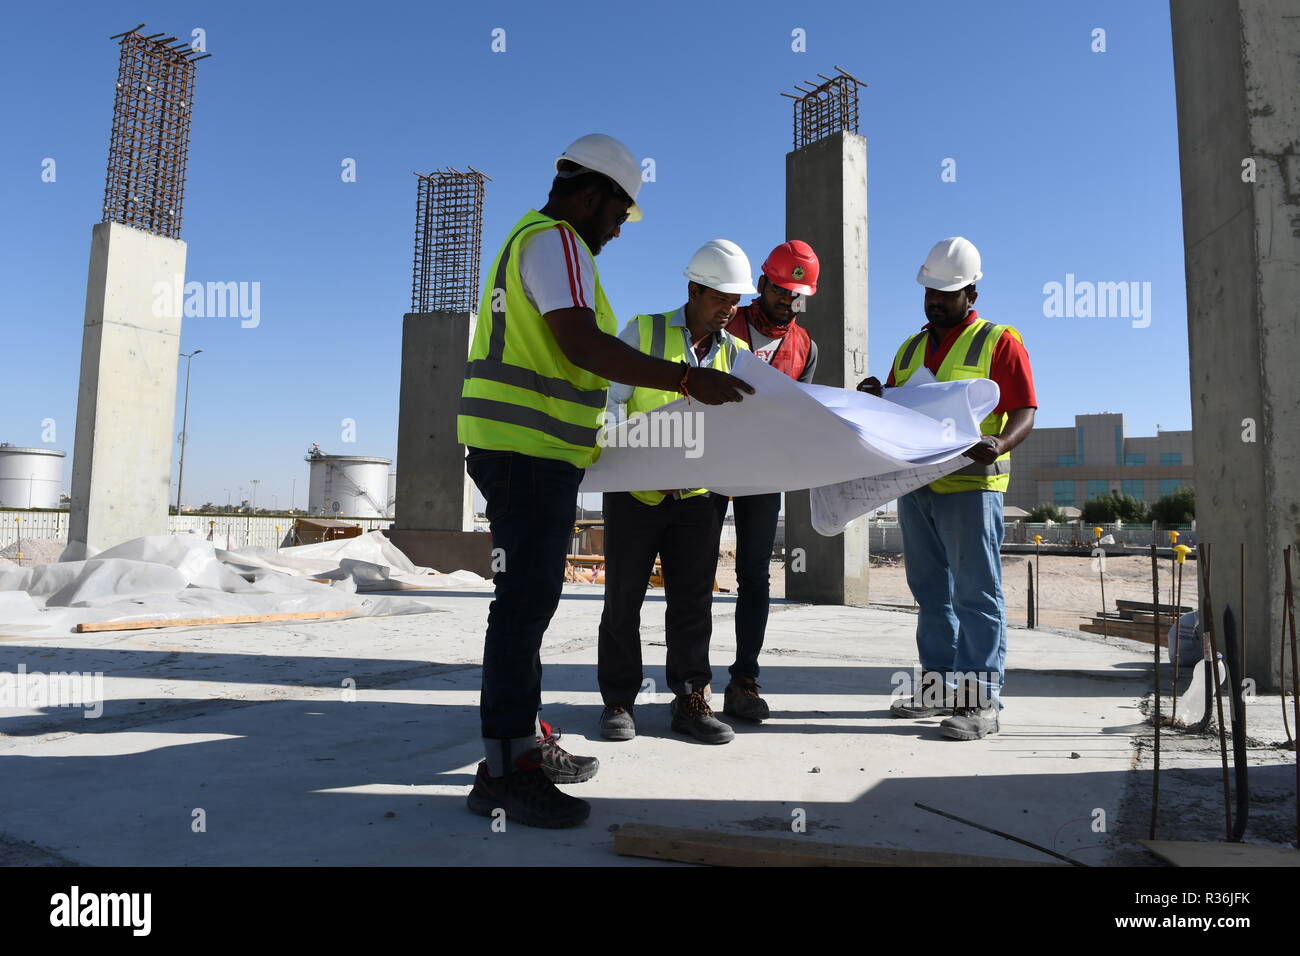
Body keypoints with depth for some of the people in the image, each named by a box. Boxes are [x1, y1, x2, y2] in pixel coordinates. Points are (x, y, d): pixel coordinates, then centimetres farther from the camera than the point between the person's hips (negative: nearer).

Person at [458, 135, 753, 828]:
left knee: (530, 599, 13)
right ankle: (502, 771, -3)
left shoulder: (532, 239, 25)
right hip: (529, 450, -11)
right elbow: (582, 345, -23)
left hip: (530, 449, 11)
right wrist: (687, 379, -25)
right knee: (526, 599, -10)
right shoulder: (555, 240, -9)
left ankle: (523, 743, 24)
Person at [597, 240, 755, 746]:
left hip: (697, 495, 3)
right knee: (624, 595, 4)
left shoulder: (737, 354, 8)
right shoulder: (643, 333, -4)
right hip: (634, 491, -3)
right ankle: (618, 699, 16)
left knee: (693, 599, 5)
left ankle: (690, 700, 15)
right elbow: (608, 401, -10)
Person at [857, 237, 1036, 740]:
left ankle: (982, 699, 2)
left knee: (976, 594, -3)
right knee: (932, 593, 11)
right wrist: (876, 398, 2)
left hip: (970, 487, -6)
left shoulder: (999, 341, 1)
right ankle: (939, 685, 21)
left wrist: (999, 443, -26)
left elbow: (1024, 411, -6)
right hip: (915, 486, 7)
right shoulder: (910, 348, 19)